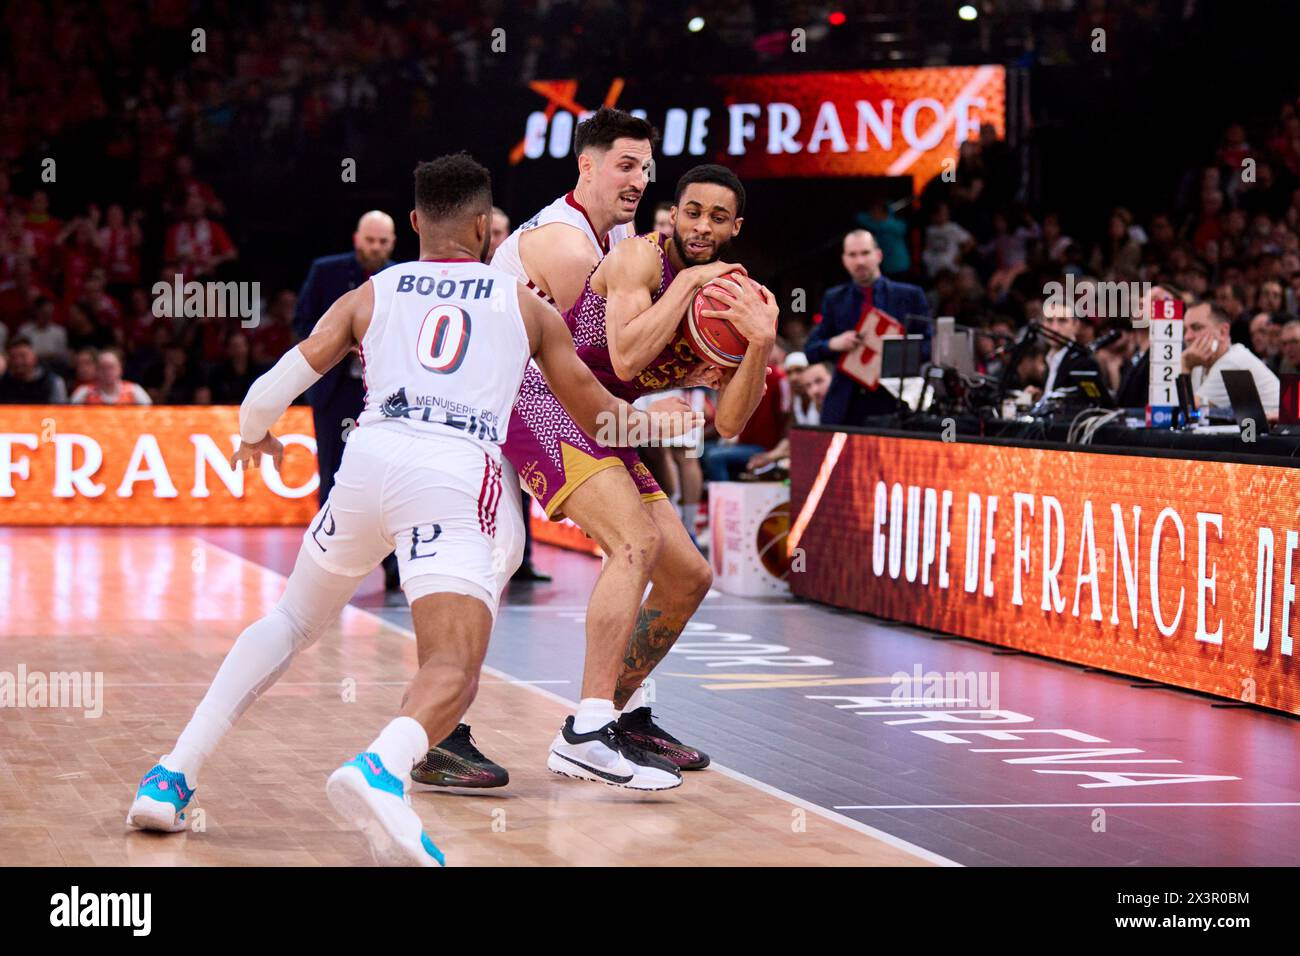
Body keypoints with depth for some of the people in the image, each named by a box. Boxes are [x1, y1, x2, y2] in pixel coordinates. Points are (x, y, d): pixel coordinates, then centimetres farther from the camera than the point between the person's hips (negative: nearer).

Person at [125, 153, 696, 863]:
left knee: (293, 619, 25)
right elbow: (599, 416, 33)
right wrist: (654, 419, 55)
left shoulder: (371, 294, 25)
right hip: (458, 476, -2)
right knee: (453, 670, -14)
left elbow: (274, 389, 16)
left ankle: (173, 776, 15)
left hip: (370, 458, 3)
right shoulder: (525, 305, 26)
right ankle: (379, 770, -48)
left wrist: (254, 435, 39)